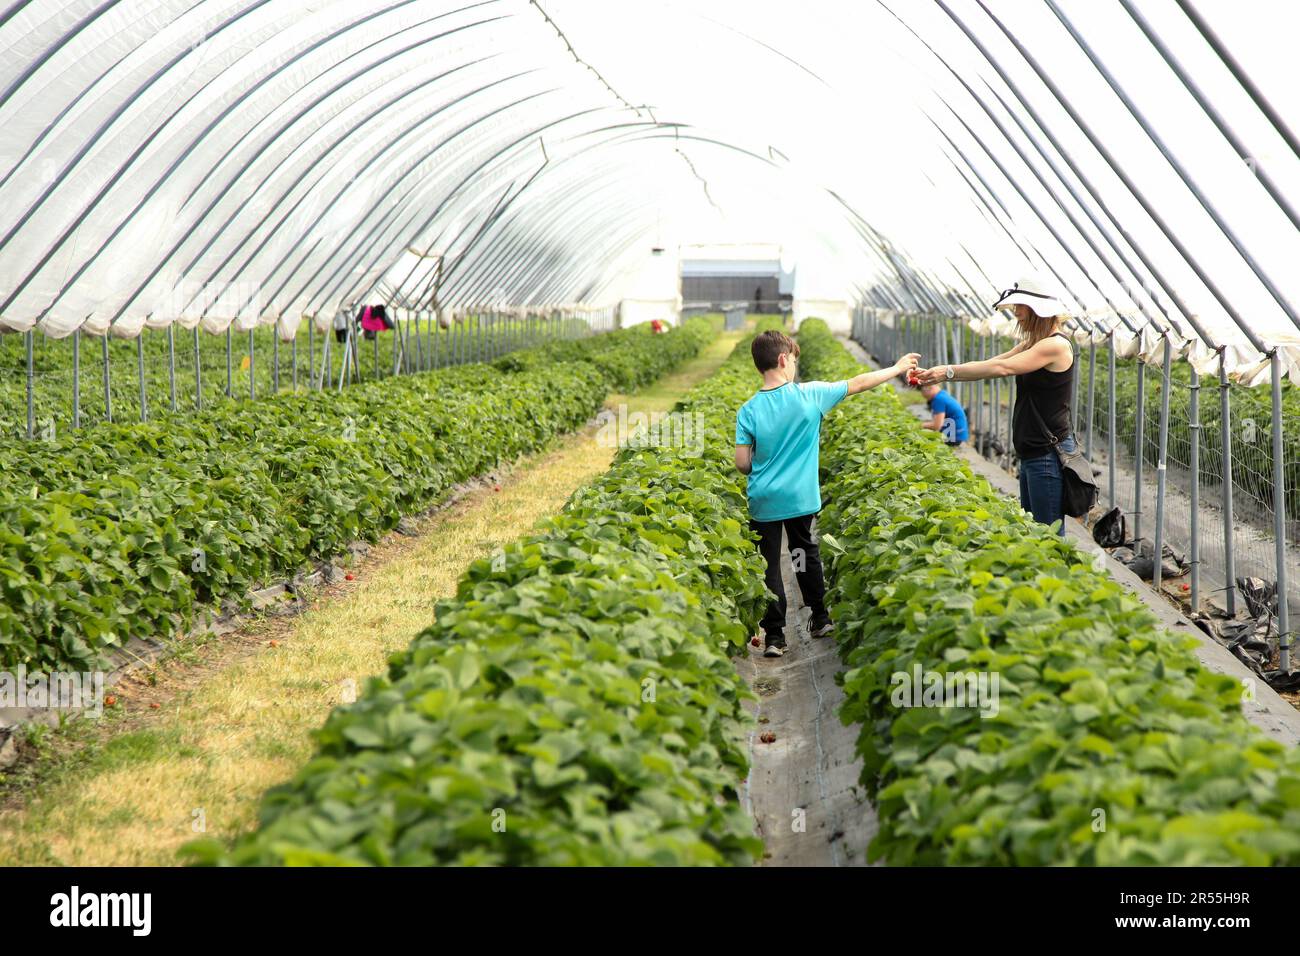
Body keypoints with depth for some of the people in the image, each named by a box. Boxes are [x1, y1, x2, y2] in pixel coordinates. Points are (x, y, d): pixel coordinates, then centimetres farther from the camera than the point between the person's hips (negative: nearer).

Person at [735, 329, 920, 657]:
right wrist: (897, 369, 15)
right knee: (806, 555, 20)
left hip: (763, 501, -1)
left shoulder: (749, 411, -8)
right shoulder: (809, 395, -9)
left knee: (768, 565, 4)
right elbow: (857, 384, 2)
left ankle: (774, 636, 1)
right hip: (800, 497, 1)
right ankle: (820, 619, 32)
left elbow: (742, 464, -8)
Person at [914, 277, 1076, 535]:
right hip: (1032, 452, 10)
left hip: (1050, 453, -10)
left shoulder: (1056, 345, -15)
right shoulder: (1032, 345, 16)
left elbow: (1001, 368, -22)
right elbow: (989, 363, 10)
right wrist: (935, 375, 0)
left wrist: (950, 371, -20)